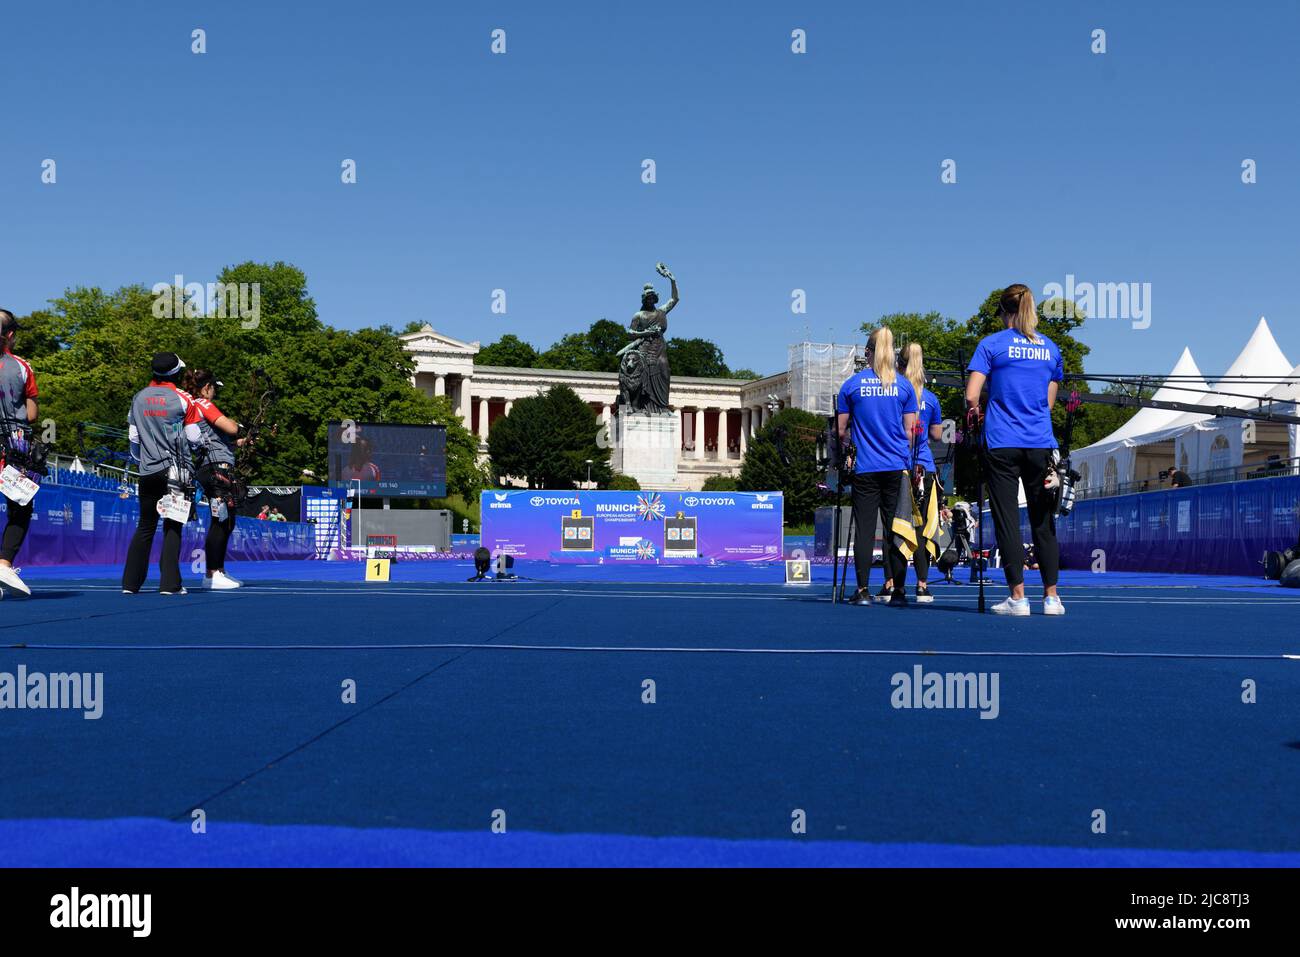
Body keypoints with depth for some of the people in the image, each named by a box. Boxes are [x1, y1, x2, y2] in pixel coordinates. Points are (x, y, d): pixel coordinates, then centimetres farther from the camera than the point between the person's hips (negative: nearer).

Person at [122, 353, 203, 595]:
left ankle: (130, 582, 11)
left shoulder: (138, 398, 7)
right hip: (175, 470, -4)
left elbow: (133, 437, 11)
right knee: (173, 527, 0)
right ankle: (169, 584, -4)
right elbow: (194, 438, -5)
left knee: (145, 526, 12)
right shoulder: (182, 400, -7)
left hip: (148, 472, 4)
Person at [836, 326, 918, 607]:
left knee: (864, 528, 1)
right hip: (897, 467, 1)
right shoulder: (904, 386, 3)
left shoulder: (852, 385, 0)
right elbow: (910, 432, 4)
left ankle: (863, 591, 0)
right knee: (895, 529, 5)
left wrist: (849, 446, 22)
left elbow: (841, 430, 3)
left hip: (865, 468, -1)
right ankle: (898, 591, 5)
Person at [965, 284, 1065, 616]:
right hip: (1041, 443, 4)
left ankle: (1018, 597, -1)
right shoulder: (1051, 348, 12)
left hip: (1001, 443, -3)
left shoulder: (992, 344, -2)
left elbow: (971, 395, -9)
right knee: (1043, 523, 9)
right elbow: (1048, 402, 16)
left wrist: (975, 415, 12)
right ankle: (1051, 597, 11)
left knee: (1007, 520, 0)